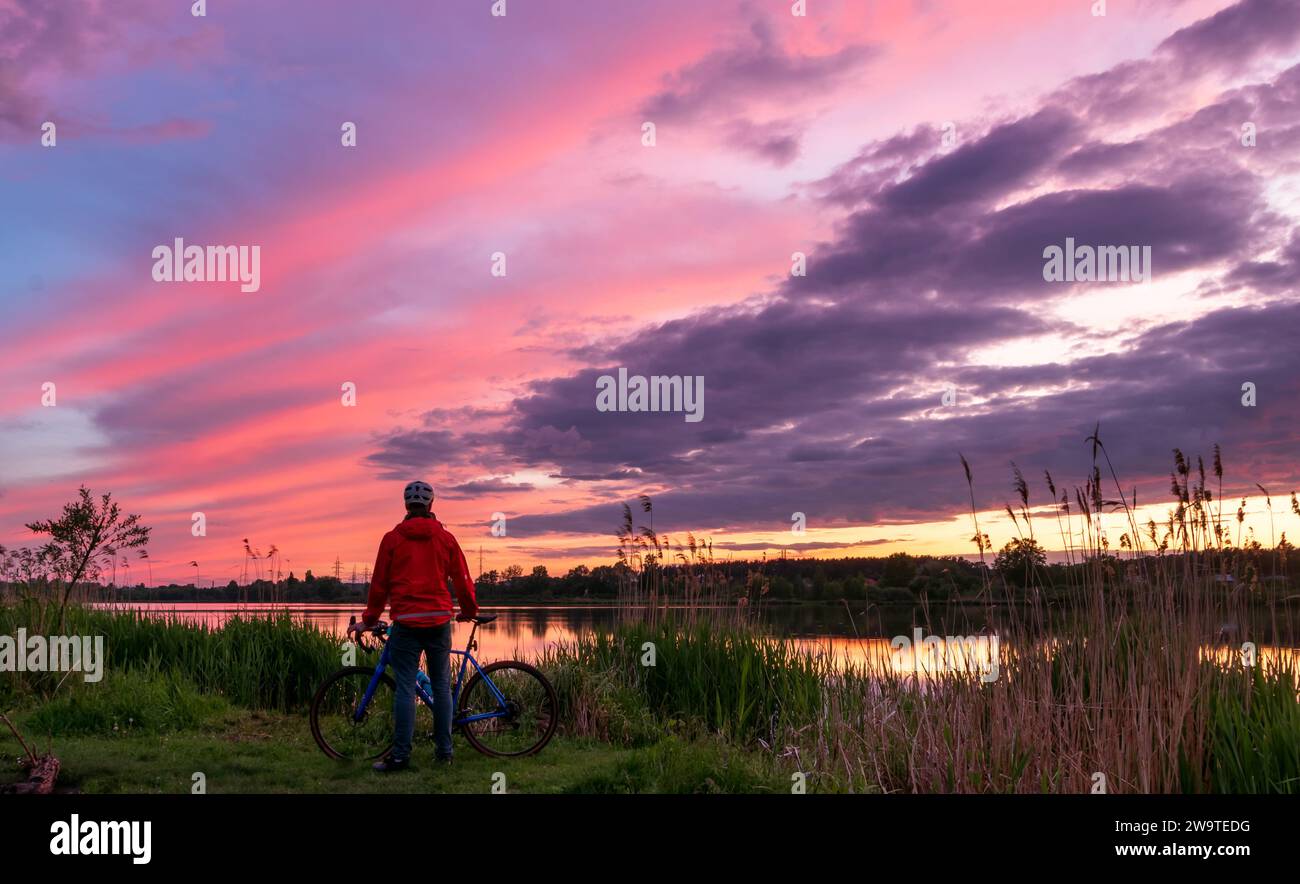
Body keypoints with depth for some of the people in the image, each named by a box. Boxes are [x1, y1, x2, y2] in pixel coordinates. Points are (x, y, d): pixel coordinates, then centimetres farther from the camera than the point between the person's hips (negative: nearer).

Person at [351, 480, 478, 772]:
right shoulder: (445, 538, 5)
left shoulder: (392, 539, 0)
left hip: (406, 621, -2)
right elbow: (462, 580, 8)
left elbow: (380, 584, 3)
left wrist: (369, 620, 14)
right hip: (439, 619, 2)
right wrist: (469, 611, 23)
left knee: (405, 688, -1)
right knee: (441, 685, 10)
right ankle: (444, 751, 13)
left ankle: (400, 755, -1)